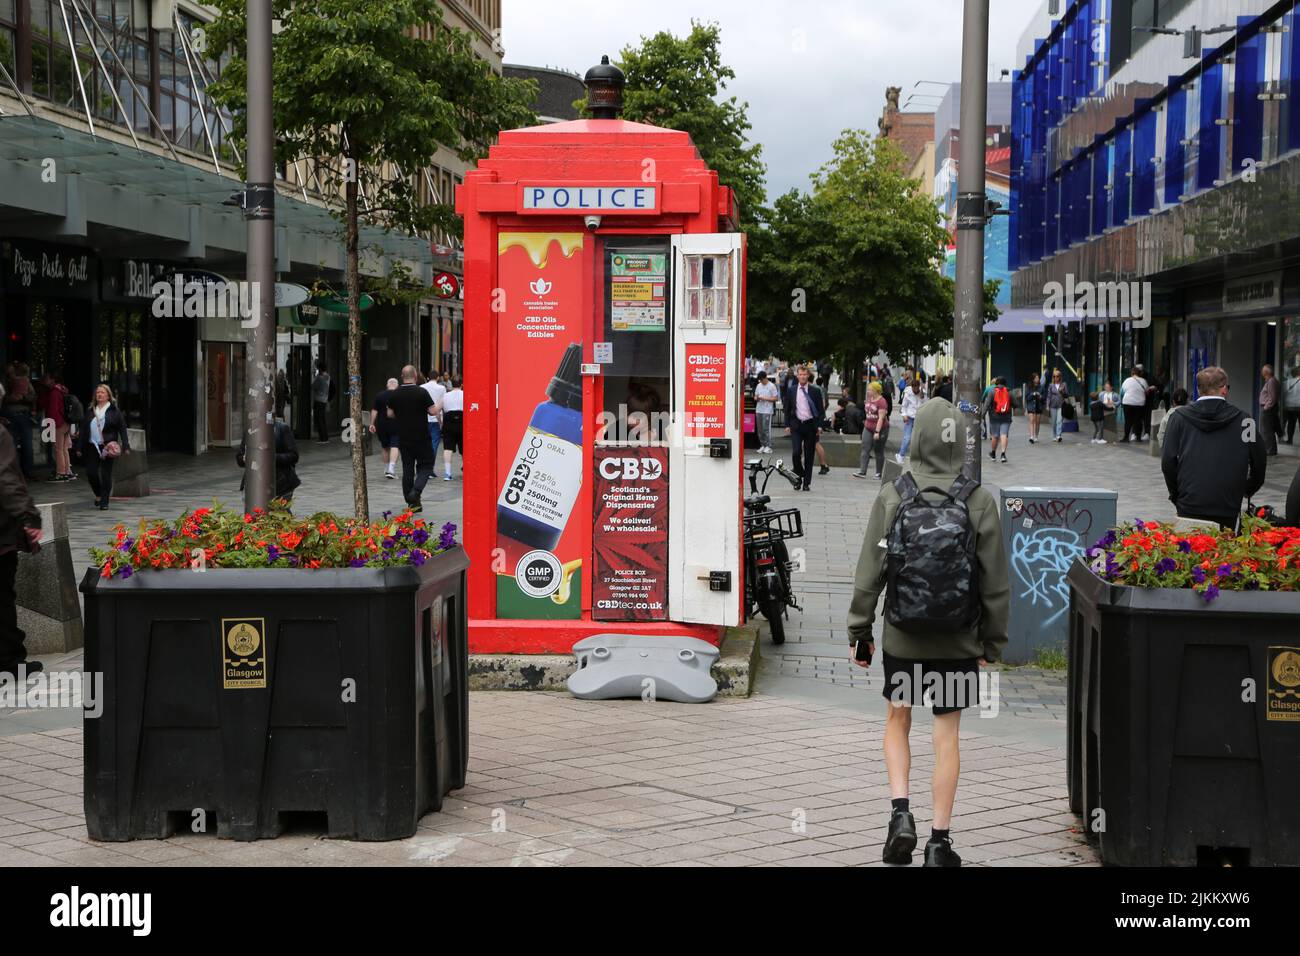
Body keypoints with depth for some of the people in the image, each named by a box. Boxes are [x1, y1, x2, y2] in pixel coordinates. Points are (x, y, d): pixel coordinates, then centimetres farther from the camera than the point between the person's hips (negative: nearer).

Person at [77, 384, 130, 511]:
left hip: (107, 447, -3)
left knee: (106, 474, -3)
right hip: (92, 447, 3)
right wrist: (79, 447, 10)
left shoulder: (114, 411, 0)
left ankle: (104, 502, 4)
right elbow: (83, 429, 13)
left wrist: (126, 447, -9)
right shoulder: (90, 411, 11)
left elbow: (122, 429, -2)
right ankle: (98, 494, 24)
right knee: (91, 473, -2)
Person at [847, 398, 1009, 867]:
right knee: (947, 734, 8)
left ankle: (901, 811, 5)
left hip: (902, 635, 0)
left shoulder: (892, 495, -9)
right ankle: (939, 841, 11)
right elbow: (996, 581, -2)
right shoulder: (980, 501, -8)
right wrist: (993, 640, 9)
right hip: (959, 639, 0)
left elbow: (869, 572, -6)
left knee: (898, 721, 20)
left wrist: (860, 630, 4)